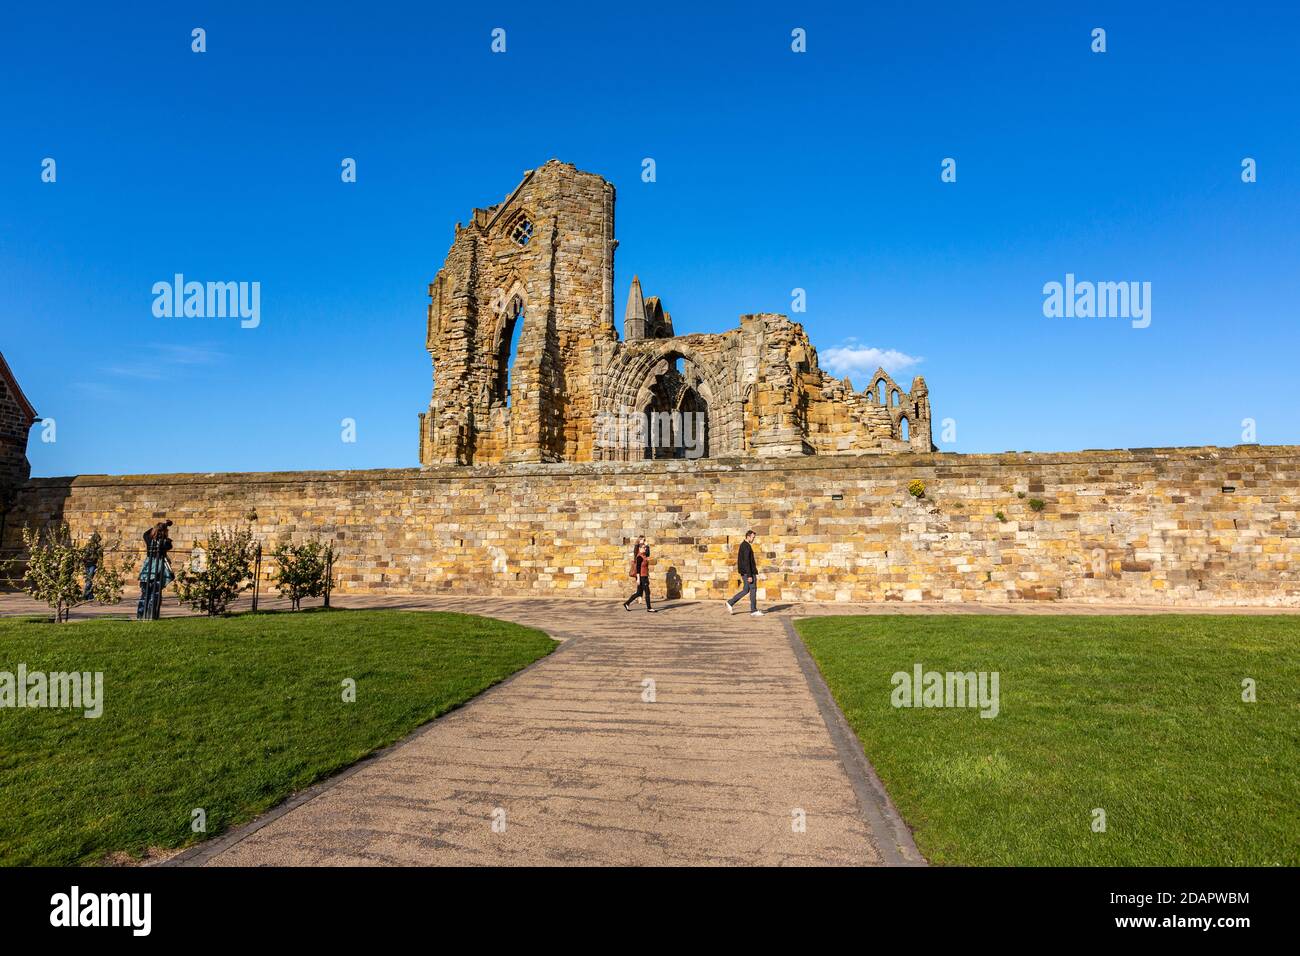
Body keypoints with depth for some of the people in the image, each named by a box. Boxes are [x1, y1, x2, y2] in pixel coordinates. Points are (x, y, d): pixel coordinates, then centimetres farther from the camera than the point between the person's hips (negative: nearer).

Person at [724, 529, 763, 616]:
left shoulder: (742, 545, 16)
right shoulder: (747, 546, -16)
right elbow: (747, 562, -22)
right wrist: (749, 575, -22)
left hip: (744, 573, 10)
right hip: (749, 572, -10)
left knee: (746, 590, 13)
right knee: (753, 590, -2)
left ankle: (730, 603, 9)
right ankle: (754, 610, 4)